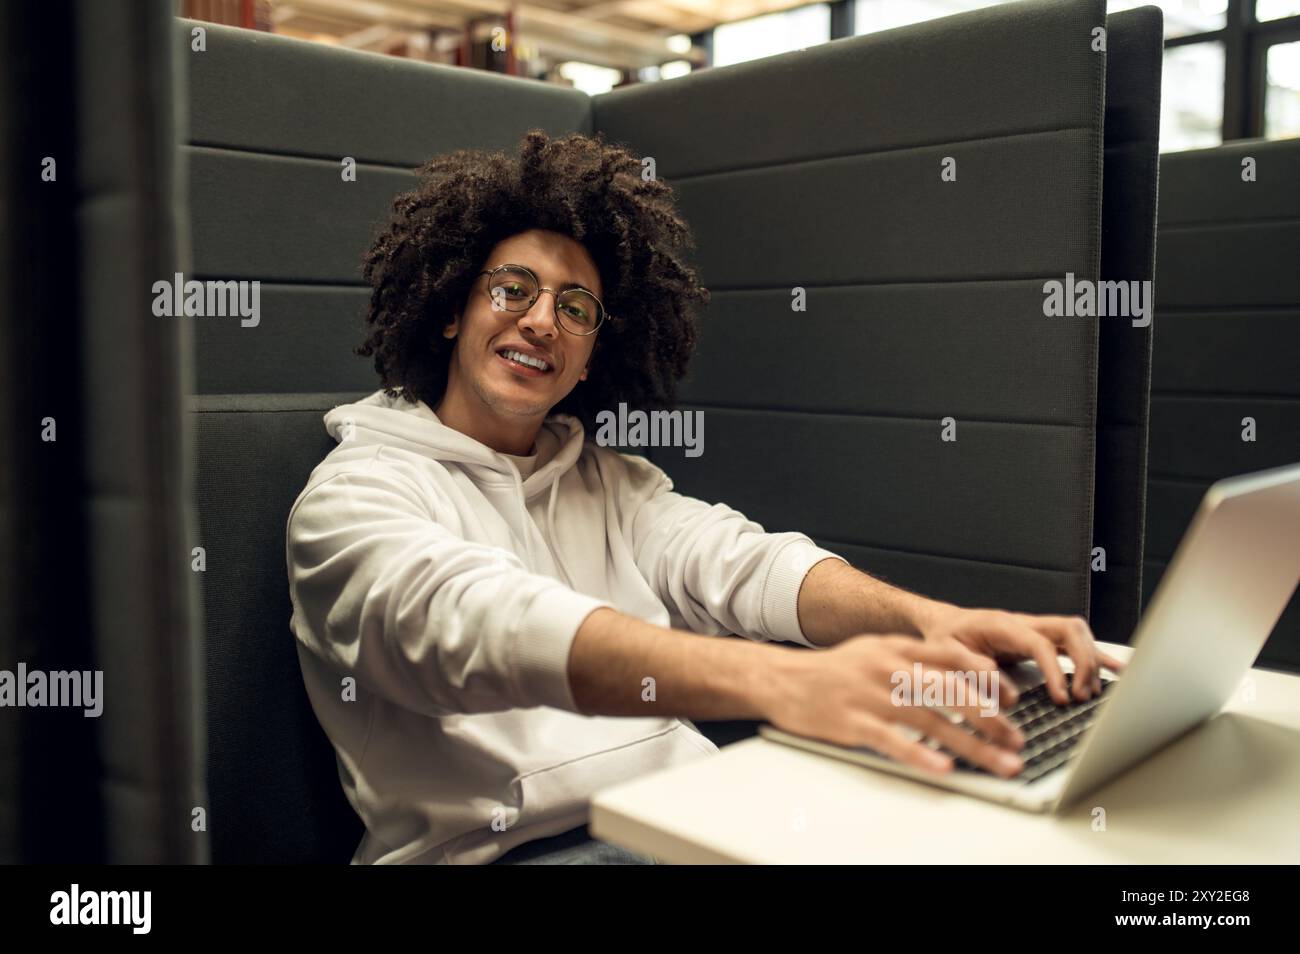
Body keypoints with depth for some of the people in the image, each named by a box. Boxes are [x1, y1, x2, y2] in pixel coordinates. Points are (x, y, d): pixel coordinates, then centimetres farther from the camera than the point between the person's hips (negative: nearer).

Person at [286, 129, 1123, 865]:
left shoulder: (611, 484, 18)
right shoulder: (354, 493, 0)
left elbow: (737, 563, 1)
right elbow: (483, 627, -20)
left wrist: (928, 619, -20)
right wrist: (776, 681, -35)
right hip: (498, 842, -5)